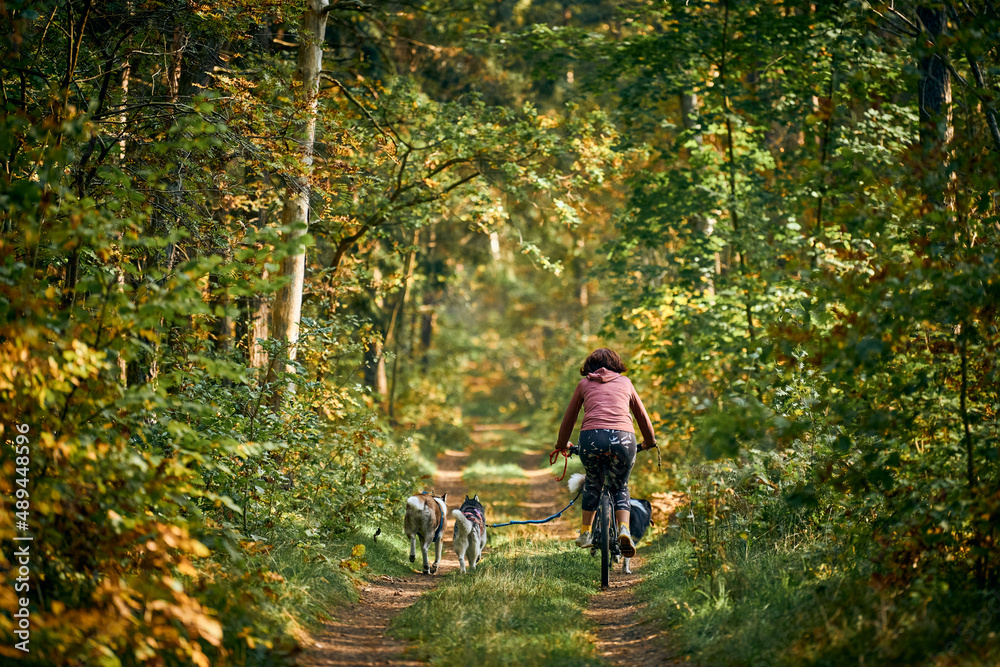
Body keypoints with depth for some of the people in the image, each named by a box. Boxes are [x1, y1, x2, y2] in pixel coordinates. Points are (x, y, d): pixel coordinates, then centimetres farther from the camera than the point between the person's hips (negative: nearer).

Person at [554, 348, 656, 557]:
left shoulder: (584, 384, 23)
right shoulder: (625, 382, 25)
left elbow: (569, 418, 31)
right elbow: (642, 415, 35)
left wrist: (562, 444, 49)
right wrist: (649, 442, 52)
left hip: (591, 437, 0)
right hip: (623, 438, 0)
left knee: (592, 482, 27)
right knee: (620, 487, 21)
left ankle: (585, 534, 28)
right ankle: (624, 528, -2)